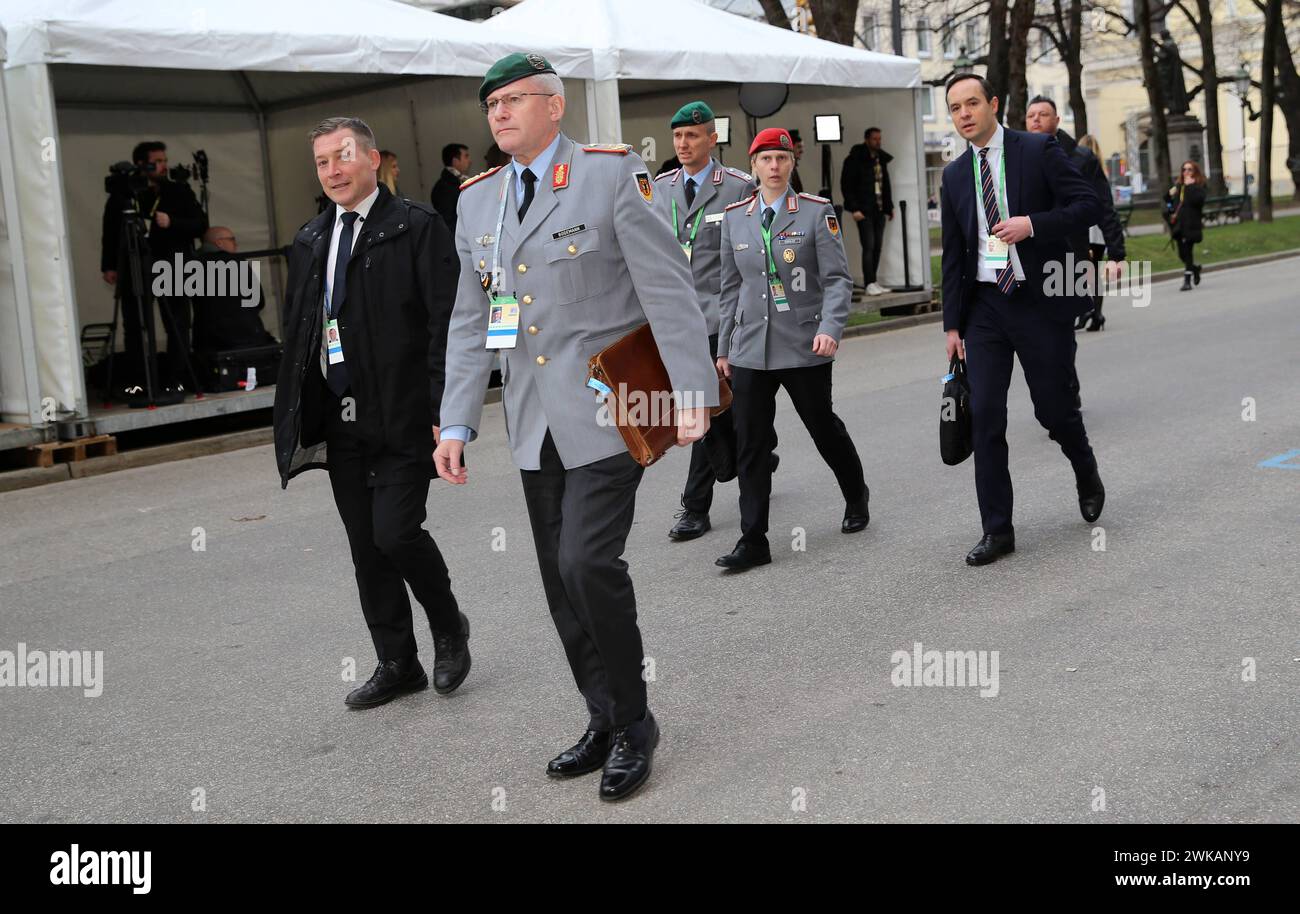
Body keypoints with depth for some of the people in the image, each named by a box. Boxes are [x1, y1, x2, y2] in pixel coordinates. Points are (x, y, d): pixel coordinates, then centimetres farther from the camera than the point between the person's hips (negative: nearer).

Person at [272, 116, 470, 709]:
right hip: (340, 421, 6)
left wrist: (445, 412, -15)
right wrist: (298, 415, 9)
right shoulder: (309, 242, 14)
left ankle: (448, 627, 16)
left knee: (396, 533, -12)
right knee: (366, 548, 9)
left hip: (402, 417, -6)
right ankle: (397, 664, 22)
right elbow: (295, 332, 16)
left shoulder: (416, 227, -4)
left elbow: (445, 325, -9)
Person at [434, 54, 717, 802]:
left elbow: (668, 291, -9)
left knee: (588, 562, -15)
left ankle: (634, 722, 5)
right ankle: (606, 723, 23)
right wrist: (458, 423, 6)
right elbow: (471, 323, 13)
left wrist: (693, 393, -15)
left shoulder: (614, 174, -4)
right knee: (560, 580, 8)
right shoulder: (477, 201, 12)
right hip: (535, 424, 6)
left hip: (607, 410, -6)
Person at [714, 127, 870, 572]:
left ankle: (856, 496, 39)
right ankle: (753, 541, 4)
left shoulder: (817, 212, -1)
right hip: (750, 350, 3)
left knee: (824, 428, 10)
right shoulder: (735, 217, 9)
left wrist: (830, 327, -21)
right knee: (750, 444, -1)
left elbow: (837, 279, -6)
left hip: (804, 348, -3)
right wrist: (724, 347, 14)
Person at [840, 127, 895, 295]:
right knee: (869, 246, -10)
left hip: (879, 210, 7)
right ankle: (869, 283, -8)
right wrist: (854, 209, -15)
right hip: (864, 211, -7)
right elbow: (846, 185, -9)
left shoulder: (881, 159, 15)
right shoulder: (854, 160, -7)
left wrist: (889, 206, 16)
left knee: (878, 246, 6)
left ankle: (872, 282, 11)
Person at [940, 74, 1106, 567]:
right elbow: (953, 255, 12)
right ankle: (997, 530, 4)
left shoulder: (1039, 150, -2)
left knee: (1053, 408, 5)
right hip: (984, 306, 4)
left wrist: (1032, 224, -21)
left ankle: (1086, 472, 39)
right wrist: (952, 323, 8)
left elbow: (1089, 204, -7)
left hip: (1040, 302, -3)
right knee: (984, 415, -3)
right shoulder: (955, 175, 10)